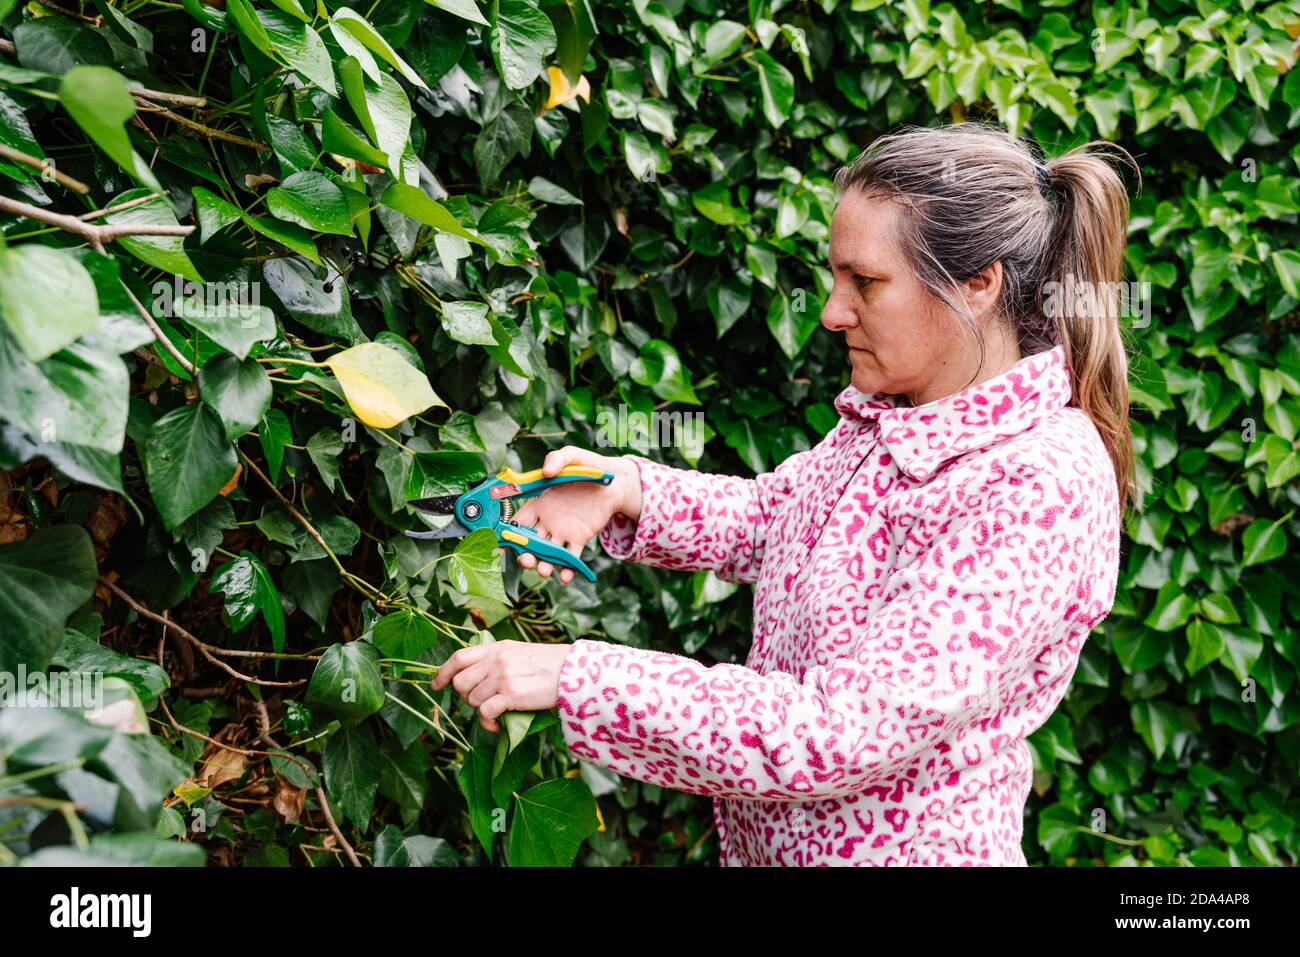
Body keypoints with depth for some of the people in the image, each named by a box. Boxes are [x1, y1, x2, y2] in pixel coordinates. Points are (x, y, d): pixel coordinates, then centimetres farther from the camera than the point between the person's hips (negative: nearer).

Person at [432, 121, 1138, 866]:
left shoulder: (1042, 492, -28)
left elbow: (839, 733, -30)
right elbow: (769, 519, 12)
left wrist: (573, 678, -28)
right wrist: (624, 490, -7)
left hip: (902, 847, -7)